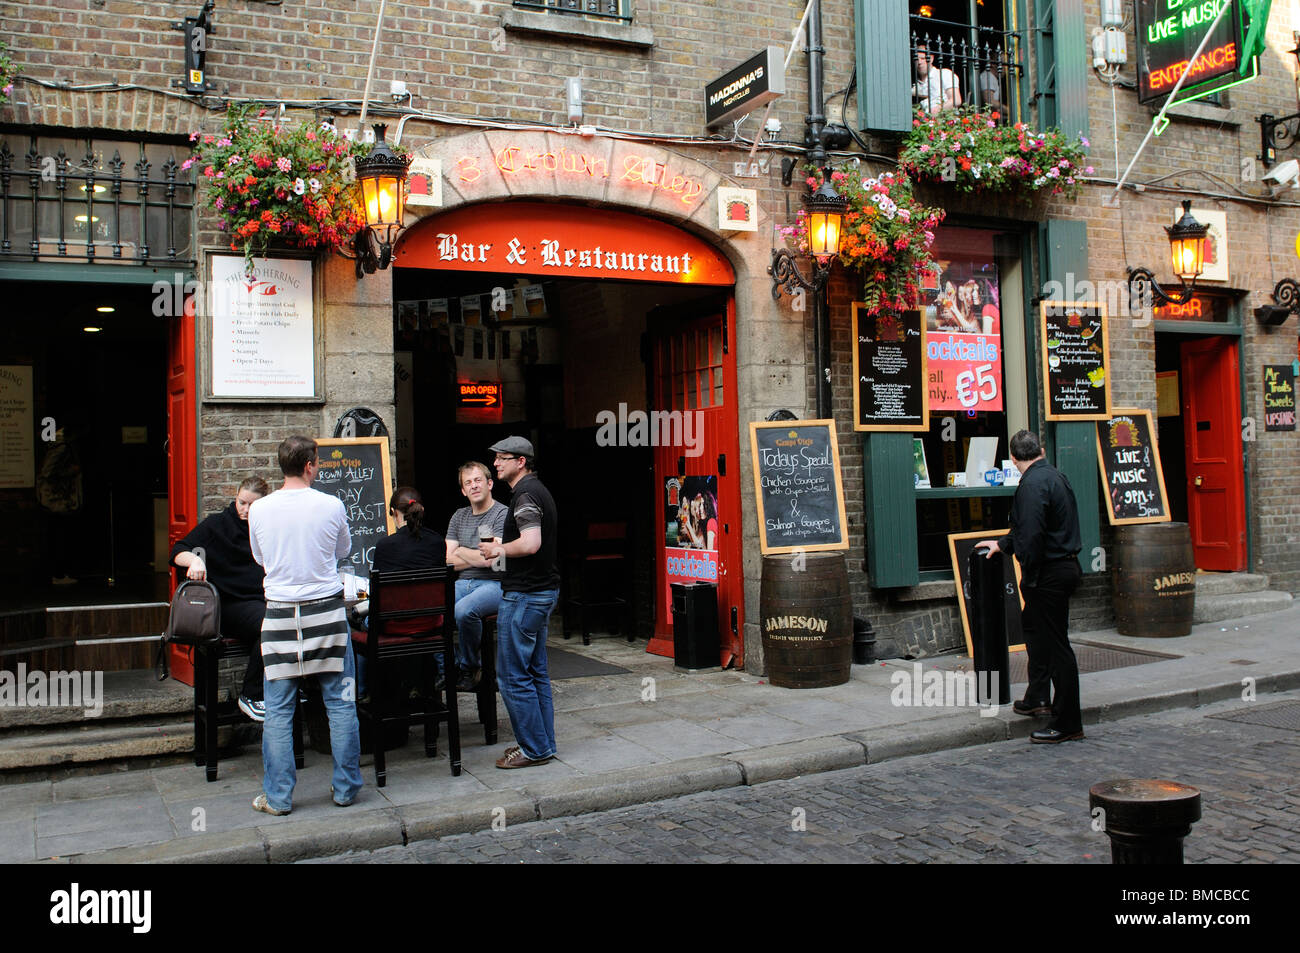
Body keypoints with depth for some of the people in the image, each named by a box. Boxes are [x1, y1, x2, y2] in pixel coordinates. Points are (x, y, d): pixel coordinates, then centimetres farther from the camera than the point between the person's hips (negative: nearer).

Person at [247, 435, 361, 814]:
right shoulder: (331, 505, -6)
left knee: (278, 711, 7)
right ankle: (346, 788, 15)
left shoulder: (259, 509, -2)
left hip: (280, 615, 1)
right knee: (340, 704, 8)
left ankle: (278, 796, 12)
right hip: (327, 612, -1)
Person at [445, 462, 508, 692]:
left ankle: (469, 668, -10)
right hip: (463, 583, 6)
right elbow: (448, 561, 11)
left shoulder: (502, 514, -5)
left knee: (464, 611, -35)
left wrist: (462, 552, 3)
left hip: (494, 584, -6)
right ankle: (452, 665, -5)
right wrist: (480, 557, -3)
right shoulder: (459, 516, 17)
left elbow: (491, 559, -15)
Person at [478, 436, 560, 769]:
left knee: (512, 675, -4)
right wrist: (503, 547, 16)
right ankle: (544, 743, 21)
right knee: (535, 672, 15)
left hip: (524, 594, -11)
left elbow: (531, 543, -28)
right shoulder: (539, 490, 16)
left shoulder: (525, 495, -16)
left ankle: (534, 749, 2)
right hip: (543, 589, 11)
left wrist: (500, 549, -12)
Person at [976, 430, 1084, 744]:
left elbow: (1032, 534, -26)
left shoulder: (1032, 484, -18)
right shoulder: (1055, 475, 13)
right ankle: (1037, 697, 34)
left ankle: (1067, 724, 4)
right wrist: (1003, 544, 37)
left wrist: (1029, 577, -17)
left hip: (1049, 573, -11)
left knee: (1055, 644, -4)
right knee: (1032, 623, 26)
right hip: (1066, 565, 11)